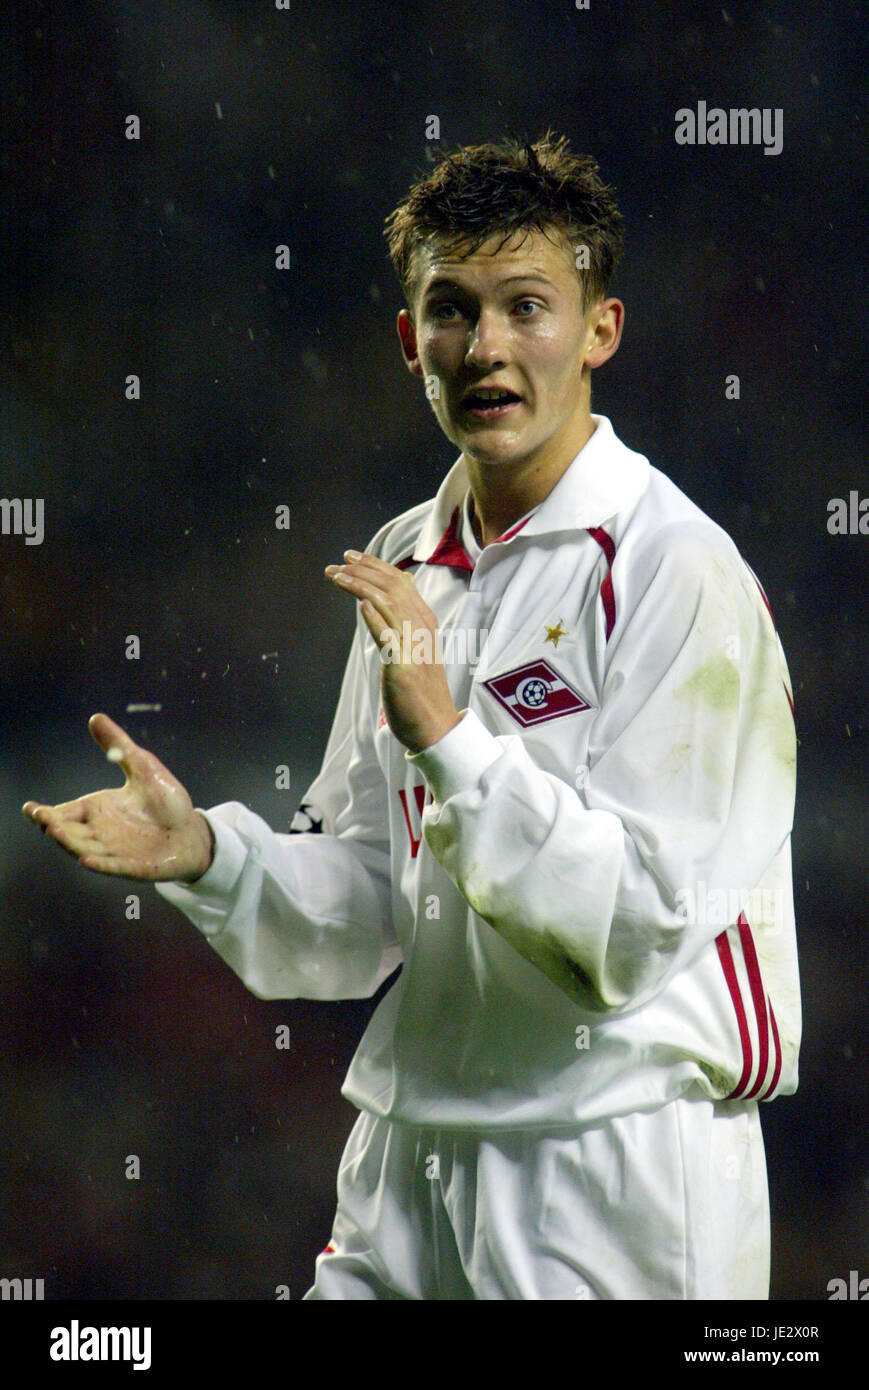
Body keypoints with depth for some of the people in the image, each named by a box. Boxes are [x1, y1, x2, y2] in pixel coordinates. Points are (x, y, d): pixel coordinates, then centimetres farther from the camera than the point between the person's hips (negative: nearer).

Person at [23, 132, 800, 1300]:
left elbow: (644, 928, -19)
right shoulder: (407, 567, 11)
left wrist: (445, 734, -23)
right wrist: (207, 852, -6)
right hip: (410, 1159, 6)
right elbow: (364, 906, 11)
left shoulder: (680, 576, -12)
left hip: (616, 1187, -6)